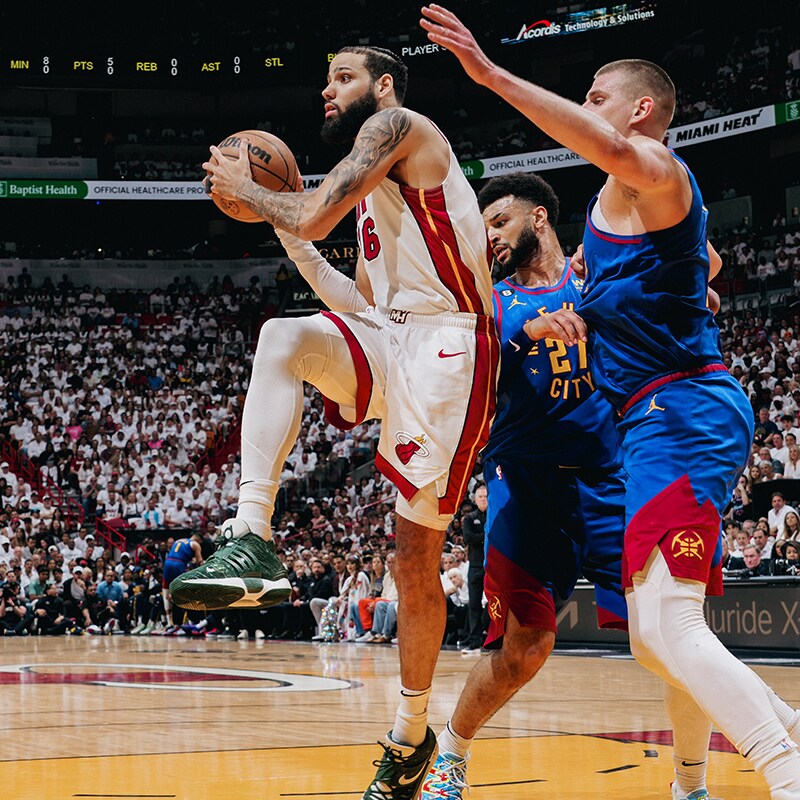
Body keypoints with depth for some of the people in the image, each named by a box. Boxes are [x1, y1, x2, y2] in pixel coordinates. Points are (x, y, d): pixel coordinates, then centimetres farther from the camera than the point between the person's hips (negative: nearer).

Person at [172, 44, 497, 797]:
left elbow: (315, 216, -16)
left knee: (415, 557, -3)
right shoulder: (374, 192, 23)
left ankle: (411, 736, 15)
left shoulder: (399, 126, -3)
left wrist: (246, 189, 3)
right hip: (386, 345, 8)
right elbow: (360, 305, 22)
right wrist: (281, 228, 24)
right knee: (283, 337, -24)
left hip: (446, 351, -8)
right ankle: (252, 541, -33)